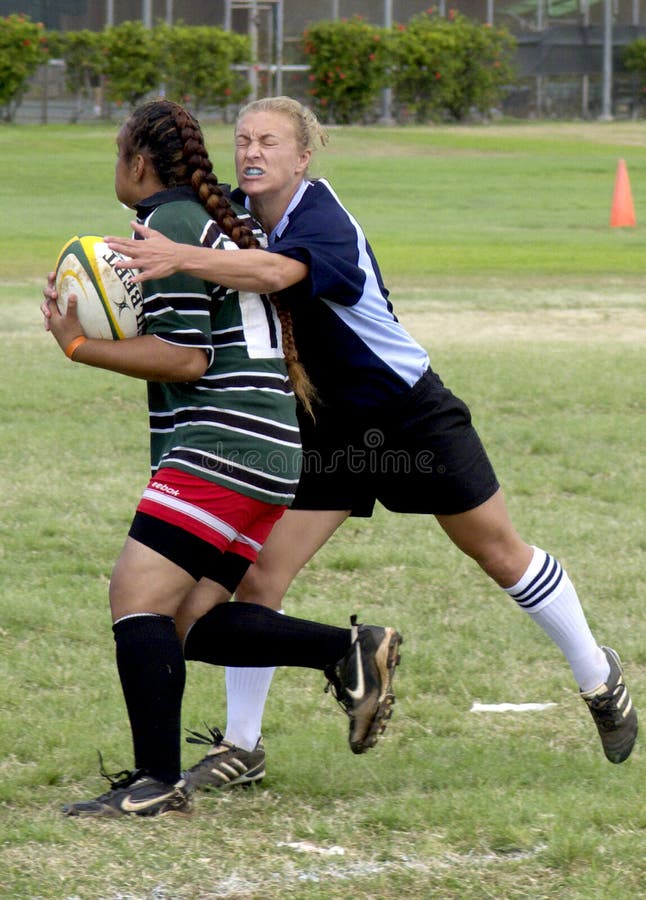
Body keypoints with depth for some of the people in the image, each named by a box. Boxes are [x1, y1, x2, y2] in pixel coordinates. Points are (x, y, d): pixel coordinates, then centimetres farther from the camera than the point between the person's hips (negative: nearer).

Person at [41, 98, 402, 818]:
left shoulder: (169, 224, -9)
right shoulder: (225, 222, 21)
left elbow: (186, 358, -15)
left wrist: (80, 346, -12)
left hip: (219, 447, -10)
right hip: (268, 456, 10)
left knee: (137, 595, -13)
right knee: (190, 623, 9)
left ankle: (157, 781, -17)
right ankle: (351, 652, 2)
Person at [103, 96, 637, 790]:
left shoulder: (323, 220, -28)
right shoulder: (238, 216, -6)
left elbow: (277, 273, -49)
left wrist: (180, 258, -62)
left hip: (409, 414, -6)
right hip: (329, 429, 6)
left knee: (501, 554, 11)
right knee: (256, 577, -7)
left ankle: (599, 679, 33)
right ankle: (241, 748, 5)